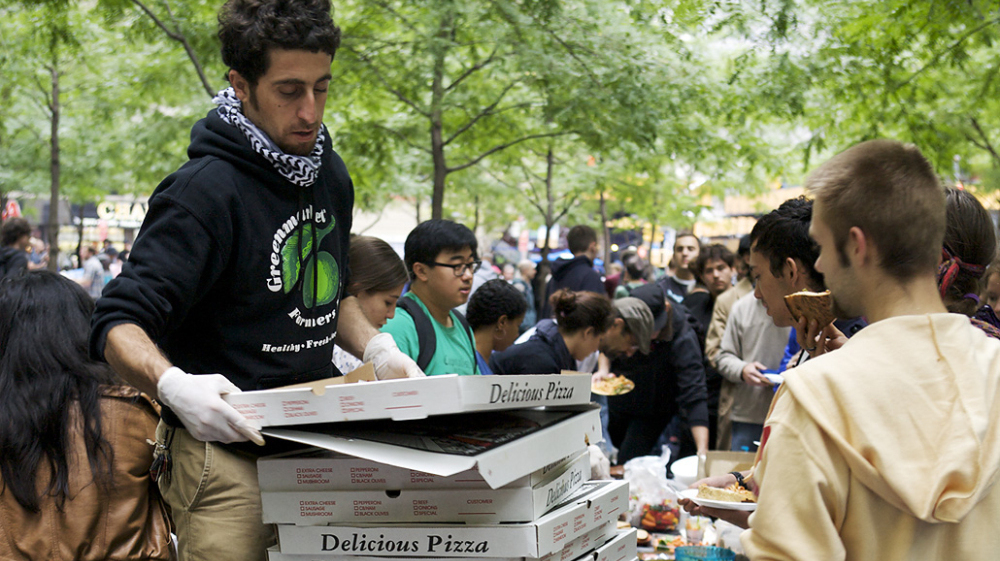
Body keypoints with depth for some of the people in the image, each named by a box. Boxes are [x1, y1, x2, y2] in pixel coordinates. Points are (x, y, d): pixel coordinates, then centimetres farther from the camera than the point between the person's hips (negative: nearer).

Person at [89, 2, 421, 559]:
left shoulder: (330, 174, 8)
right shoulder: (205, 190, -17)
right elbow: (119, 325, -18)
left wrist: (375, 348, 6)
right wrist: (173, 386, -36)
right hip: (228, 456, -7)